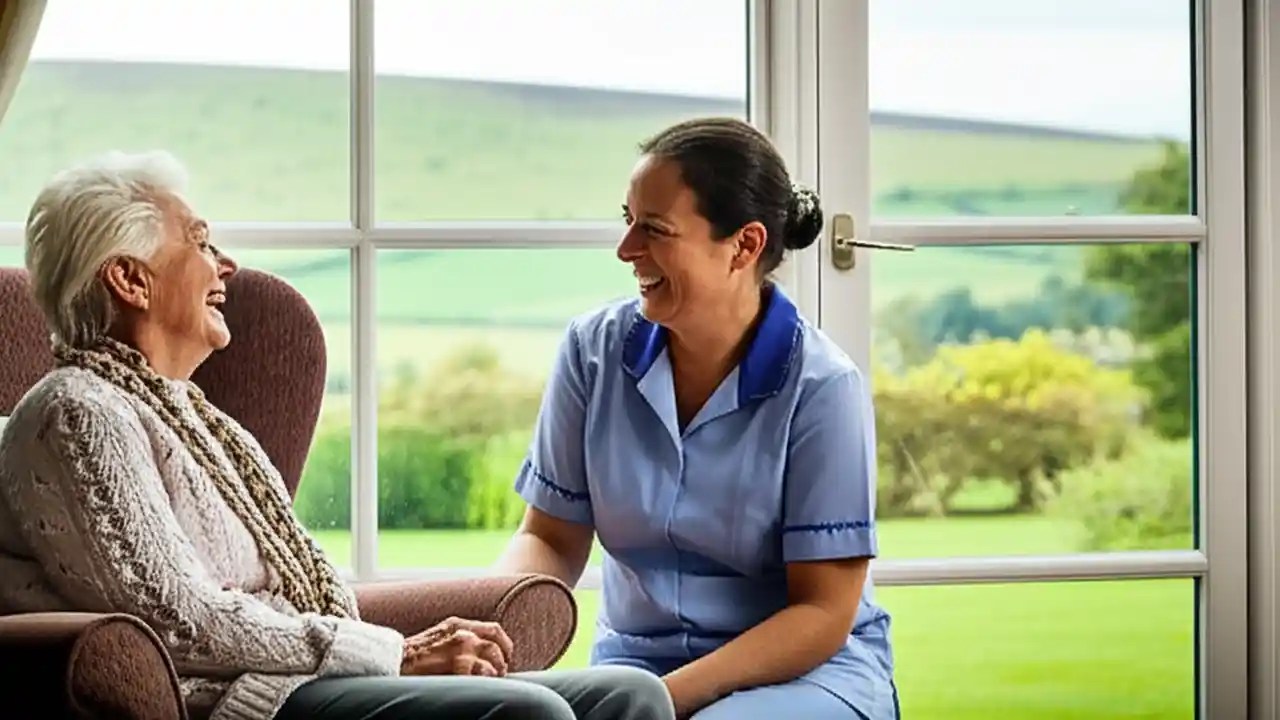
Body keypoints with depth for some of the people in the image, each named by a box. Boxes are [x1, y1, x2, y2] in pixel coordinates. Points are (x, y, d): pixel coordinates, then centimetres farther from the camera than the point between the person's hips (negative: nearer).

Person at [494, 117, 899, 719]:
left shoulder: (821, 388, -12)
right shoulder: (595, 349, -1)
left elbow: (823, 612, -11)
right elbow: (551, 540, 5)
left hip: (806, 668, -3)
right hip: (635, 659, 4)